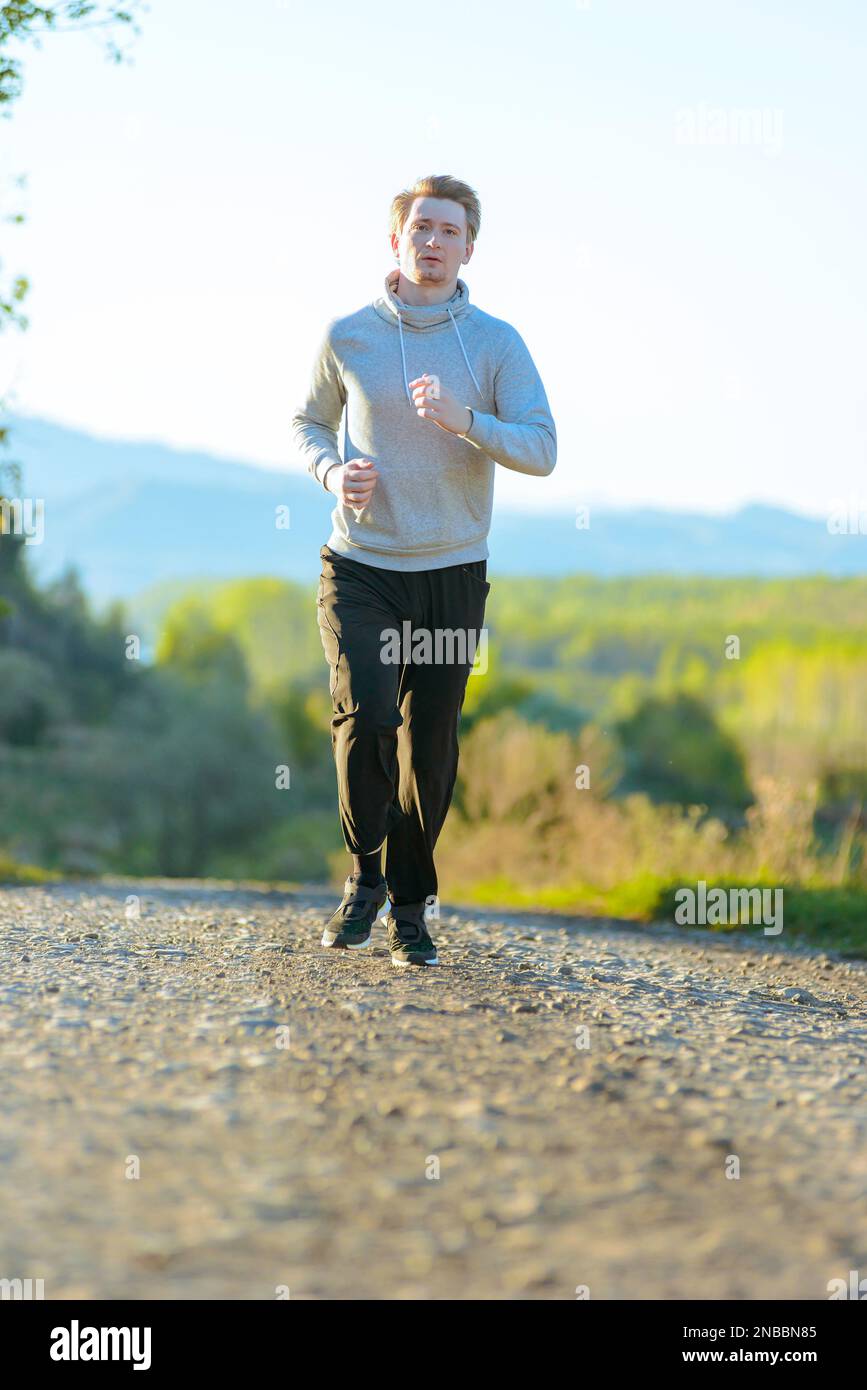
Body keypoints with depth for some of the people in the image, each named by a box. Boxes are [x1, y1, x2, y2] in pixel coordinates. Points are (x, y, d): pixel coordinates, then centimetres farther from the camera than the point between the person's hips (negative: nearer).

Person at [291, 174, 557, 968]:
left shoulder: (497, 343, -1)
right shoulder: (348, 337, 1)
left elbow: (542, 450, -7)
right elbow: (308, 422, 16)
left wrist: (463, 420, -24)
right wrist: (333, 471, -6)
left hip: (453, 574, 1)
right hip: (361, 568, -1)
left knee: (430, 742, 4)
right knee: (366, 715, -19)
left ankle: (411, 908, 20)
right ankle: (365, 873, 3)